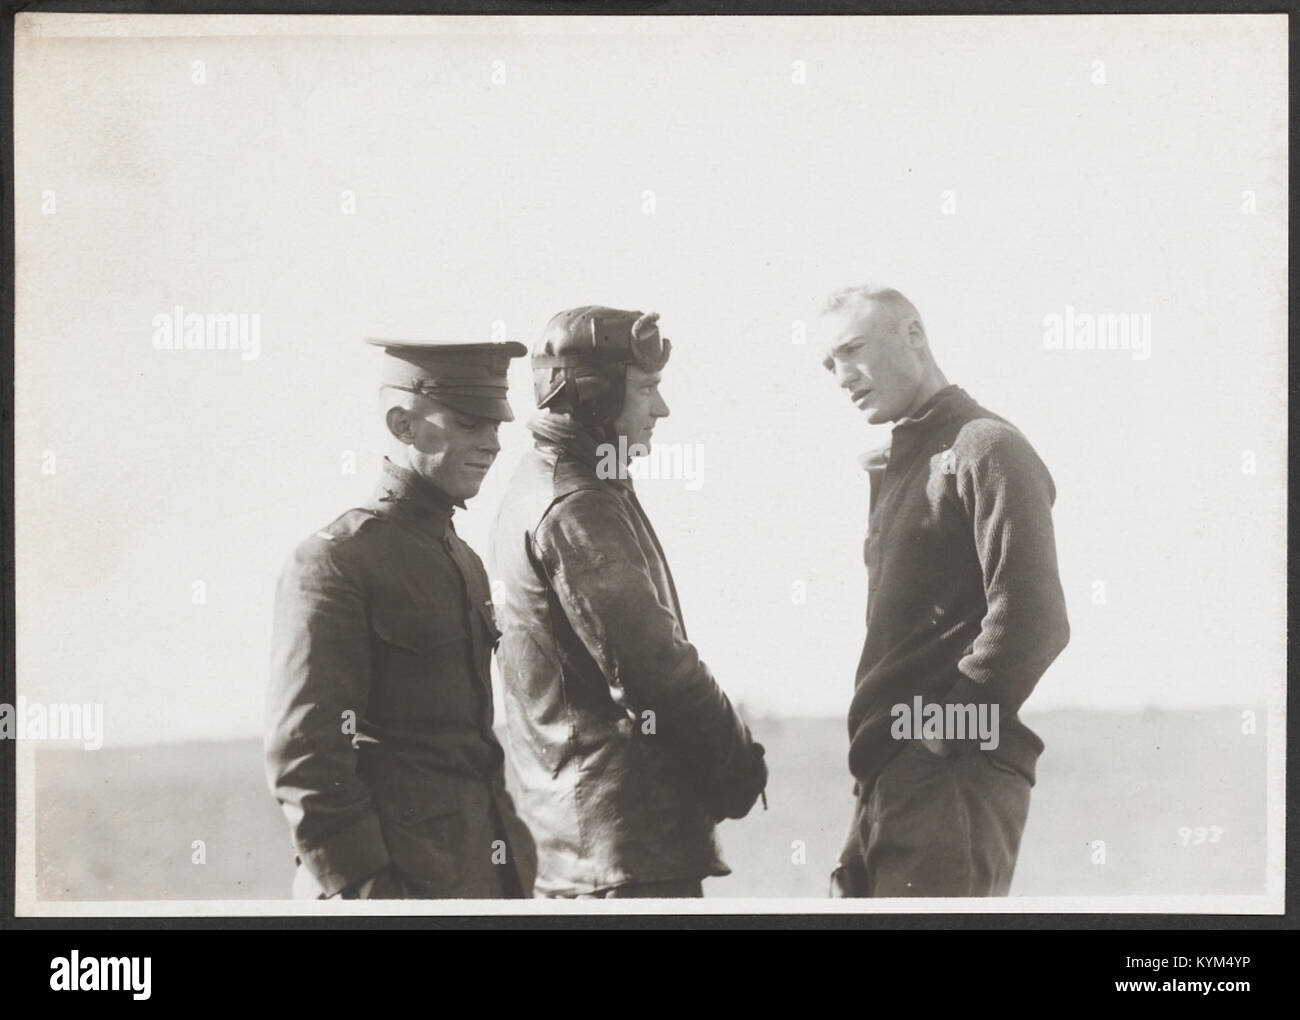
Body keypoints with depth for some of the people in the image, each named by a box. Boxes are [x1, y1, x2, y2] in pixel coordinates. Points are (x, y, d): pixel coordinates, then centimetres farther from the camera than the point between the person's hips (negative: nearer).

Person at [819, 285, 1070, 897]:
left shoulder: (986, 448, -6)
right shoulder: (896, 468, 23)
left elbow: (1030, 622, -17)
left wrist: (944, 736, -14)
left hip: (953, 784, -9)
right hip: (888, 782, 9)